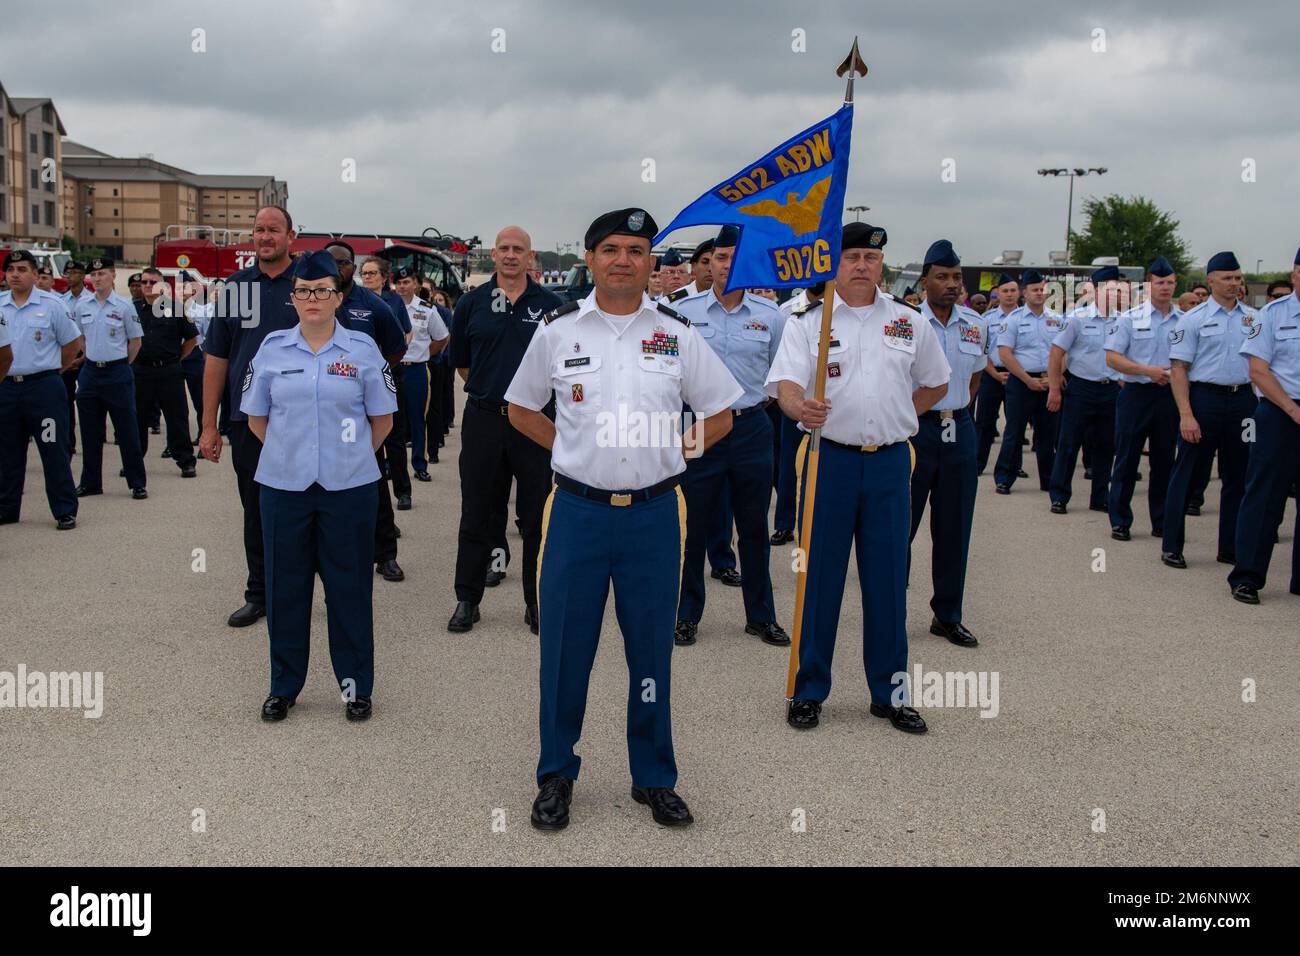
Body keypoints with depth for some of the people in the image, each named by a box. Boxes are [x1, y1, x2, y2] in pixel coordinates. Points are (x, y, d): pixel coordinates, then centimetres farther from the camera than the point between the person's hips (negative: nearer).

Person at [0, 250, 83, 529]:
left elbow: (74, 342, 3)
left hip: (43, 386, -4)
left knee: (54, 451, -3)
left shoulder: (51, 304, -3)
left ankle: (65, 511, 3)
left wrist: (52, 370, 4)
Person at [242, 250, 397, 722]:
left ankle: (357, 686, 18)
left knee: (350, 587, 5)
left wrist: (351, 457, 8)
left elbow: (382, 419, 7)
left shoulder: (362, 348, 0)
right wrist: (290, 452, 11)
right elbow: (256, 418, 12)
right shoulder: (272, 348, 3)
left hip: (348, 487, -1)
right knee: (285, 587, 7)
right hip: (284, 486, 1)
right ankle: (283, 685, 21)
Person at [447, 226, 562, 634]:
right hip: (483, 420, 1)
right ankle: (467, 599, 17)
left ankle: (537, 601, 15)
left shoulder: (550, 304, 2)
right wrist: (490, 390, 11)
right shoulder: (471, 303, 5)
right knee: (477, 515, 7)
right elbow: (461, 362, 14)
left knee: (538, 516, 5)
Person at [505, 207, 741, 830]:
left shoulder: (676, 333, 3)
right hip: (578, 512, 0)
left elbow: (719, 414, 13)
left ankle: (654, 778, 23)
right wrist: (575, 449, 6)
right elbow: (521, 410, 14)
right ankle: (556, 775, 20)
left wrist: (674, 452, 4)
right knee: (565, 649, 4)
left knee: (652, 650, 8)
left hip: (654, 514, 1)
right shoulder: (558, 330, 2)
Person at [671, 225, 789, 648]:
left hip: (752, 428, 1)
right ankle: (688, 614, 18)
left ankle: (761, 616, 22)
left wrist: (764, 396, 7)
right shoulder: (683, 311, 0)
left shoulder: (770, 315, 3)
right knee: (695, 527, 4)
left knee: (754, 527, 9)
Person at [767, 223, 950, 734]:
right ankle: (809, 689, 14)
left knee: (888, 578, 7)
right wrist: (802, 408, -33)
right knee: (820, 576, 3)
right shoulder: (808, 322, 1)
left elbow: (936, 384, 21)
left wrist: (895, 415, 9)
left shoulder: (910, 323, 9)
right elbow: (785, 385, -12)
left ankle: (889, 691, 18)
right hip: (829, 458, -2)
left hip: (889, 461, 2)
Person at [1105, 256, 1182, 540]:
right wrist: (1148, 371, -15)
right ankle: (1120, 522, 10)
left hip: (1169, 396, 3)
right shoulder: (1130, 319, -2)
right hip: (1136, 394, -3)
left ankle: (1161, 522, 19)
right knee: (1127, 460, 2)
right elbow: (1112, 357, -6)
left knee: (1164, 461, 10)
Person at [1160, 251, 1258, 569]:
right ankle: (1171, 546, 8)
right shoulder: (1193, 319, -3)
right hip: (1204, 398, -4)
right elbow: (1179, 369, -6)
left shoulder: (1252, 318, 9)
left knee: (1238, 476, 11)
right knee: (1186, 474, 0)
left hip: (1243, 399, 4)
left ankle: (1231, 548, 21)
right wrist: (1186, 414, -14)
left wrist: (1261, 407, 1)